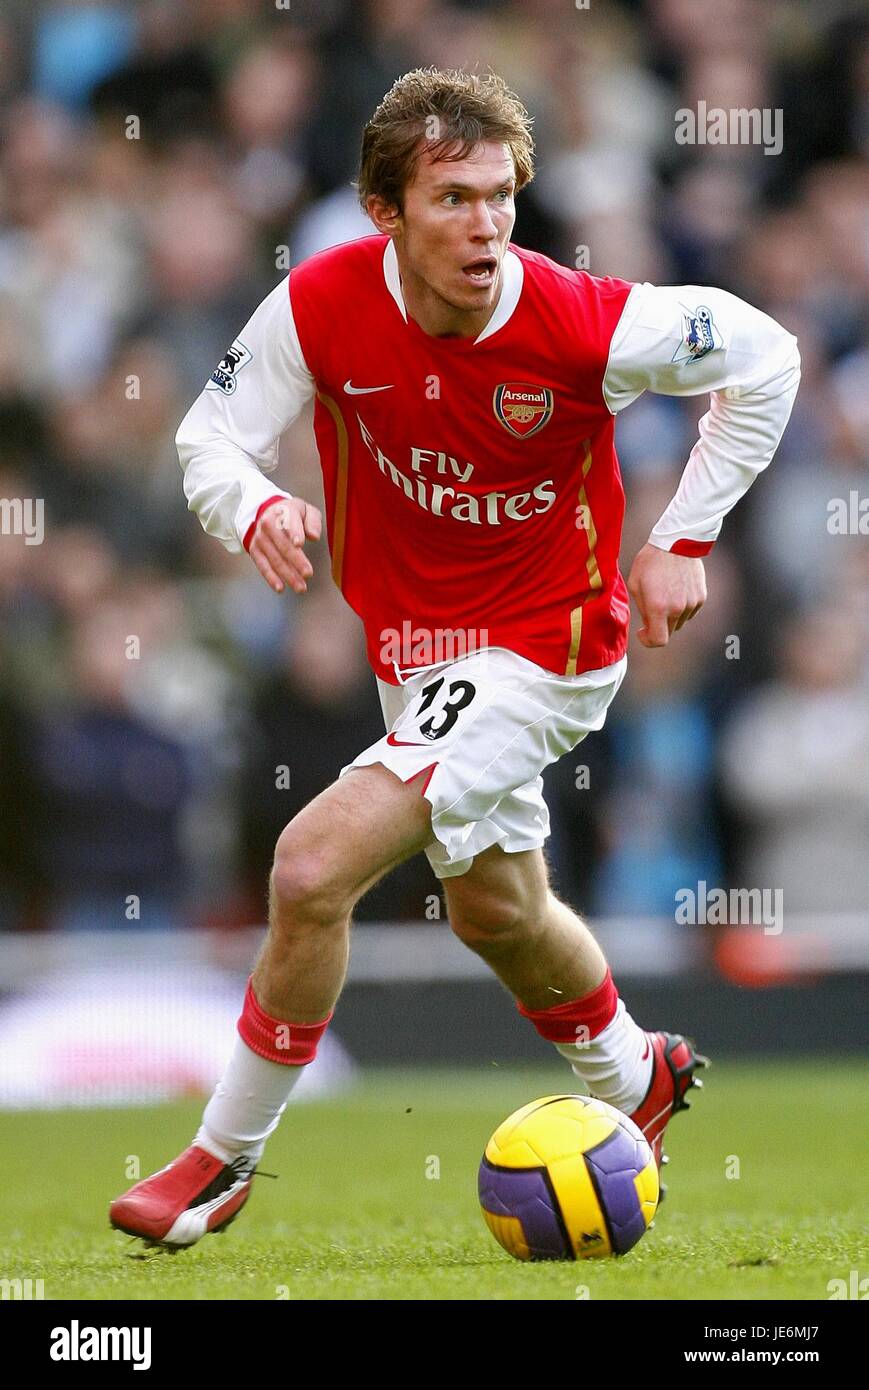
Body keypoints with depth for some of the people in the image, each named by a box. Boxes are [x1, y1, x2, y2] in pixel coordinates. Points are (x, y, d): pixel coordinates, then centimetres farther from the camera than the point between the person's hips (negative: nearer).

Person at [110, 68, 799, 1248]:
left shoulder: (584, 327, -27)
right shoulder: (323, 306, -19)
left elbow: (762, 357, -13)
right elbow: (211, 439, -9)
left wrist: (681, 542, -13)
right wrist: (255, 509, -33)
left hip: (543, 647, -6)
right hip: (415, 648, 6)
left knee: (315, 867, -20)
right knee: (496, 910, 27)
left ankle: (226, 1158, -1)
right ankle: (634, 1077, 57)